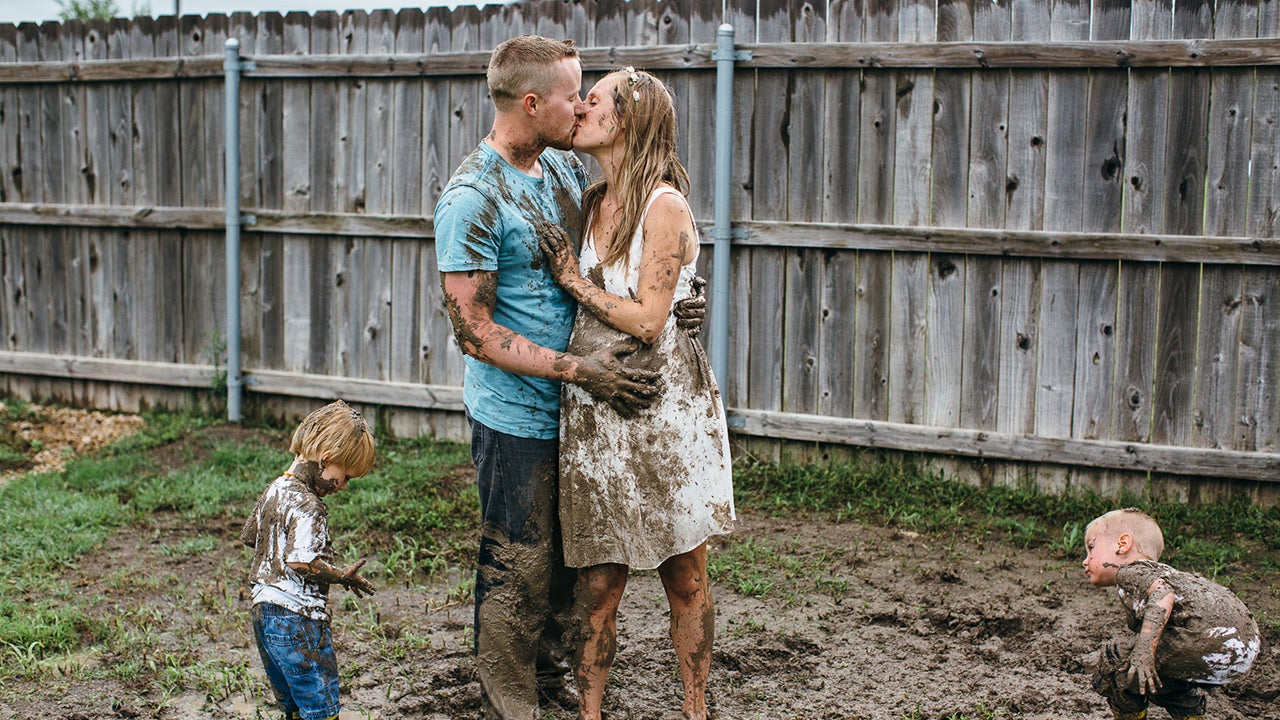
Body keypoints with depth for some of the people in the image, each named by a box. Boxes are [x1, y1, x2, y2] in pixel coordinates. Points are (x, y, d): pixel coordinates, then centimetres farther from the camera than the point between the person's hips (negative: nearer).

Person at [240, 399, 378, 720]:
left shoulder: (274, 490, 9)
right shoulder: (308, 507, -20)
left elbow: (248, 535, 22)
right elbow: (300, 561, -29)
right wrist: (341, 576, -17)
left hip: (263, 611, 9)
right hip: (297, 621, -9)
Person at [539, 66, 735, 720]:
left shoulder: (664, 206, -12)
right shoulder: (591, 203, 10)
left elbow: (646, 321, -16)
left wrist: (573, 278, -10)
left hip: (664, 415, -5)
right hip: (594, 414, 6)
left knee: (685, 580, 8)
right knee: (599, 586, 8)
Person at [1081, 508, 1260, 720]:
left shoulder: (1131, 571, 4)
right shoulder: (1155, 570, 32)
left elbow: (1163, 593, -16)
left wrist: (1143, 651, -26)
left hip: (1205, 639, -10)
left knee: (1111, 665, -1)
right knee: (1165, 680, 36)